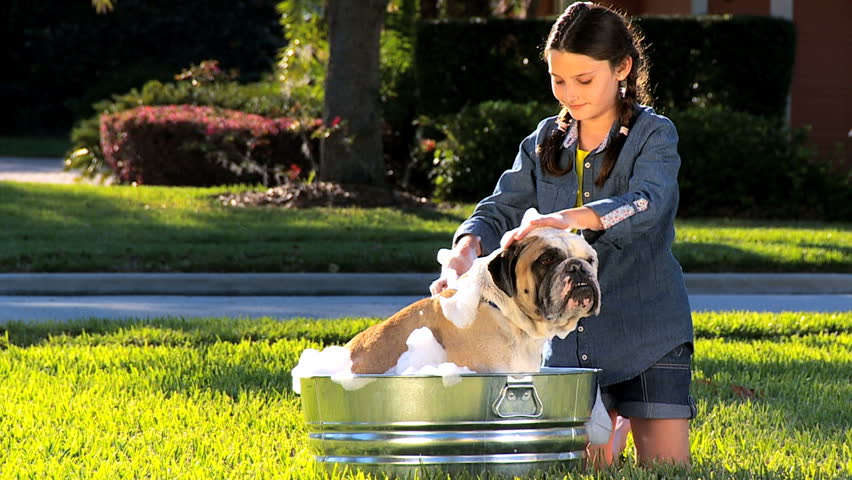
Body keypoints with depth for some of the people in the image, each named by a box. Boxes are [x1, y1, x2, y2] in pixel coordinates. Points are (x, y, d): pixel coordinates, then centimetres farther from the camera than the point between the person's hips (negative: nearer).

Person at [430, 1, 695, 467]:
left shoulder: (653, 135, -7)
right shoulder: (546, 141, 9)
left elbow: (647, 205, -27)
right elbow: (501, 209, 1)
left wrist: (572, 218, -44)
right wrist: (466, 249, -23)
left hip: (647, 337, -4)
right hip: (567, 339, 4)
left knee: (665, 467, -4)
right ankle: (609, 423, 38)